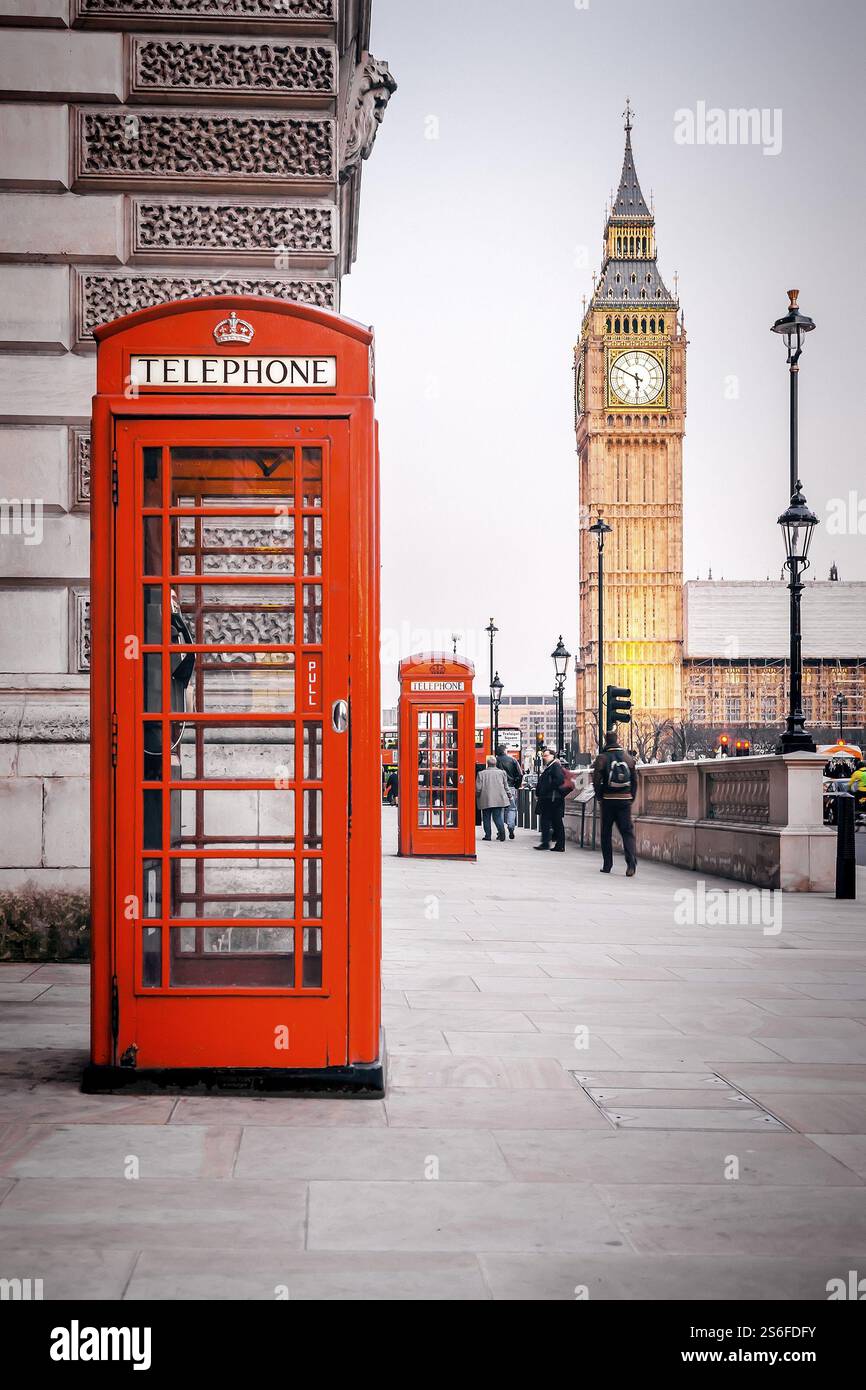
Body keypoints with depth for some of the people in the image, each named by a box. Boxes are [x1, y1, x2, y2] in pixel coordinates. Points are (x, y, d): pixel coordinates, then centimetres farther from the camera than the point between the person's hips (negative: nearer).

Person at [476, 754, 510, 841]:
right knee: (497, 816, 4)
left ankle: (488, 835, 5)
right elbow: (506, 786, 9)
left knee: (486, 818, 7)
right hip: (499, 799, 2)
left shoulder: (481, 774, -4)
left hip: (486, 800, -2)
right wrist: (507, 795, 22)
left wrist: (477, 797, 12)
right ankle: (501, 830, -16)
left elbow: (478, 788, -4)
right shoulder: (501, 772, 3)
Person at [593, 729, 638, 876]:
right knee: (627, 832, 1)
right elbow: (635, 780, 5)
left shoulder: (602, 758, -6)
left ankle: (607, 865, 12)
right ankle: (631, 863, -16)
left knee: (606, 832, 10)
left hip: (608, 799, -2)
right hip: (625, 799, 2)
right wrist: (631, 797, 12)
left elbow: (596, 780, -10)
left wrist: (599, 797, 3)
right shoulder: (628, 757, 4)